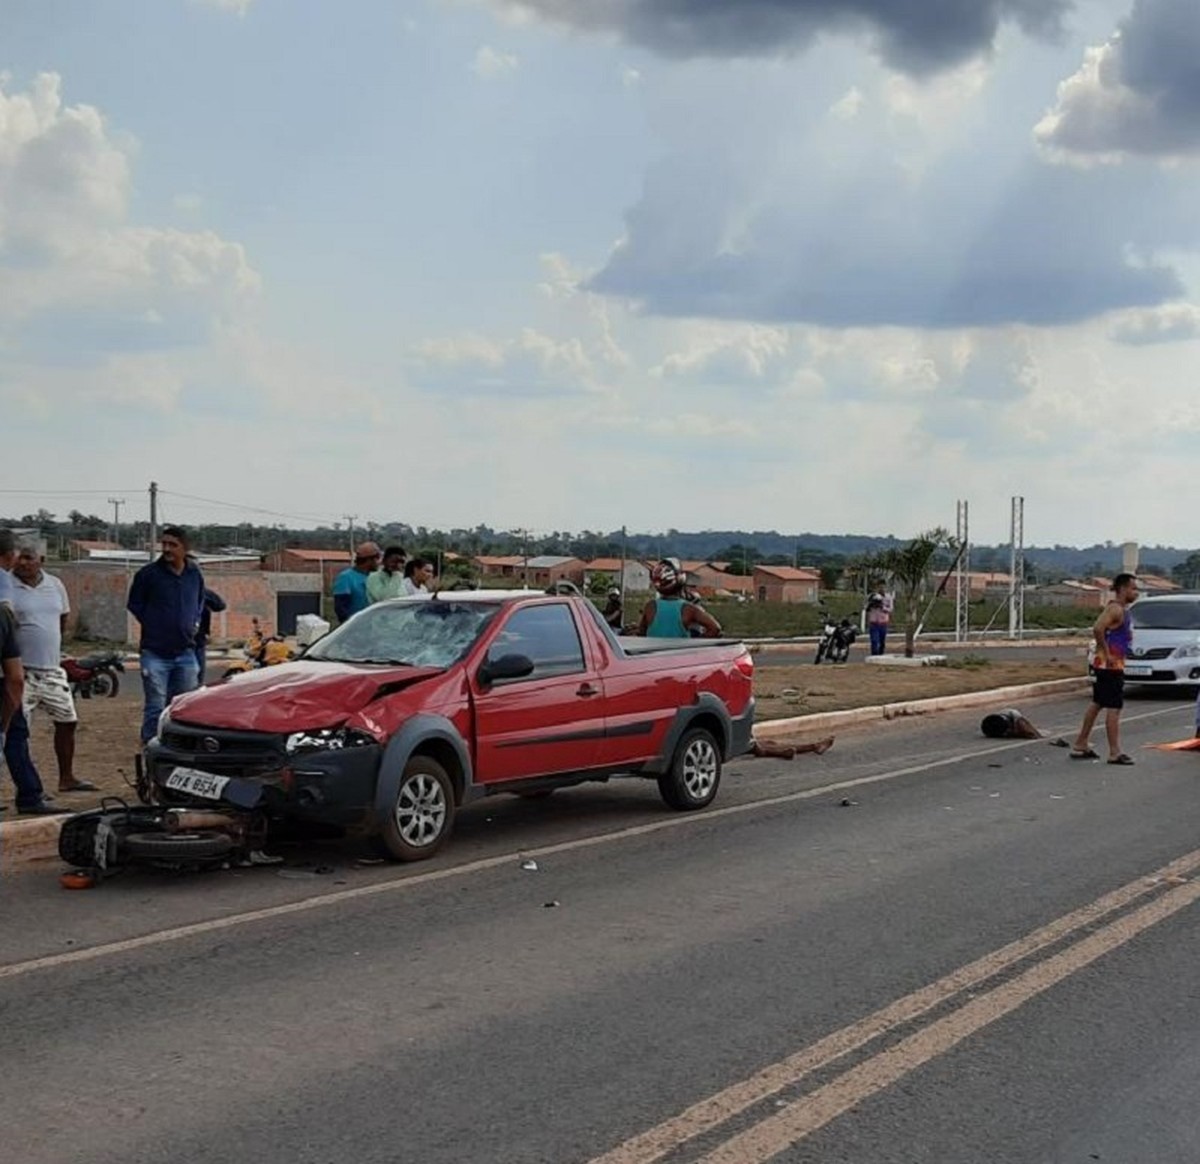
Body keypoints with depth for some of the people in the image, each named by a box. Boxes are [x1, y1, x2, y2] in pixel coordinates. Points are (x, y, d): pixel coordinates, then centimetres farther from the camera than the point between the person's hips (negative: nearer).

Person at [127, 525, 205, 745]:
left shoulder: (195, 575, 7)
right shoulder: (148, 574, -6)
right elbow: (134, 605, 5)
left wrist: (194, 623, 10)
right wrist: (152, 626, -1)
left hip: (185, 652, 4)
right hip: (155, 653, -4)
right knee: (155, 708, -4)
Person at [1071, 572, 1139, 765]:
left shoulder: (1122, 610, 15)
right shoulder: (1115, 609, -17)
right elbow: (1098, 629, -31)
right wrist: (1106, 653, -24)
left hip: (1115, 665, 11)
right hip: (1110, 665, -11)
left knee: (1097, 704, 15)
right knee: (1114, 708, -8)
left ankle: (1081, 746, 22)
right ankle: (1115, 753, -7)